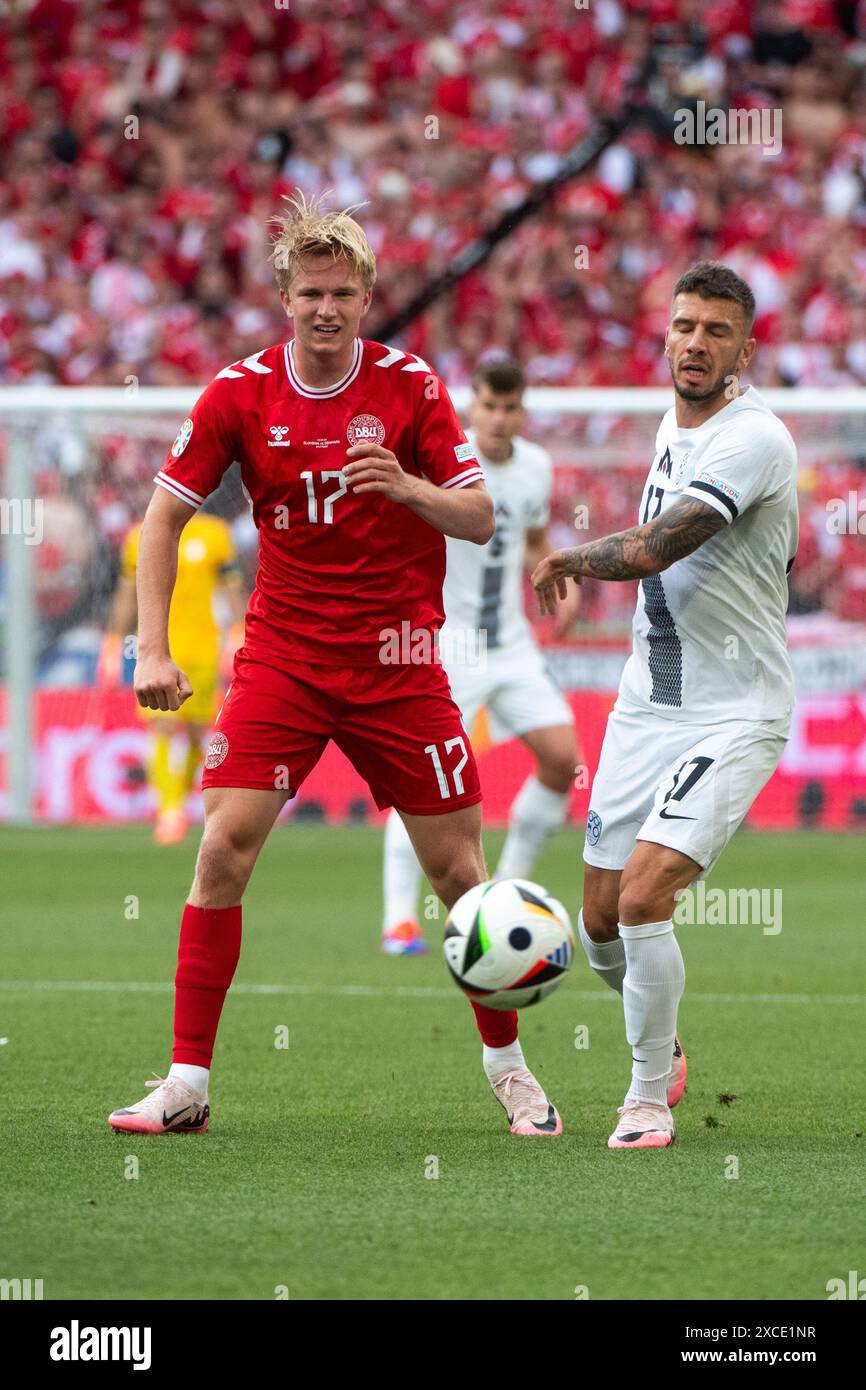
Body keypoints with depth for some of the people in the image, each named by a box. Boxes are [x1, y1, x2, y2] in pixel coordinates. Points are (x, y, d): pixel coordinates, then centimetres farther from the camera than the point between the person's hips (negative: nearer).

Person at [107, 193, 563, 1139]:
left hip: (399, 661, 0)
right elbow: (165, 516, 1)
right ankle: (187, 1084, -7)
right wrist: (152, 649, -8)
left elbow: (480, 520, -4)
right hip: (281, 658, 0)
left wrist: (407, 486, -25)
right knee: (225, 843, -13)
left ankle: (506, 1064, 21)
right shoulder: (240, 392, -4)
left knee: (456, 866, 1)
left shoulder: (410, 386, -5)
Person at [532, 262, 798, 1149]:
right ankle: (662, 1051, 35)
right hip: (645, 706, 8)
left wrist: (570, 560, -6)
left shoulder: (753, 439, -18)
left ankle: (648, 1098, -3)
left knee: (642, 896, -21)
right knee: (601, 922, 7)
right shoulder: (675, 424, 11)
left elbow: (651, 550, -25)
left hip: (734, 718, -8)